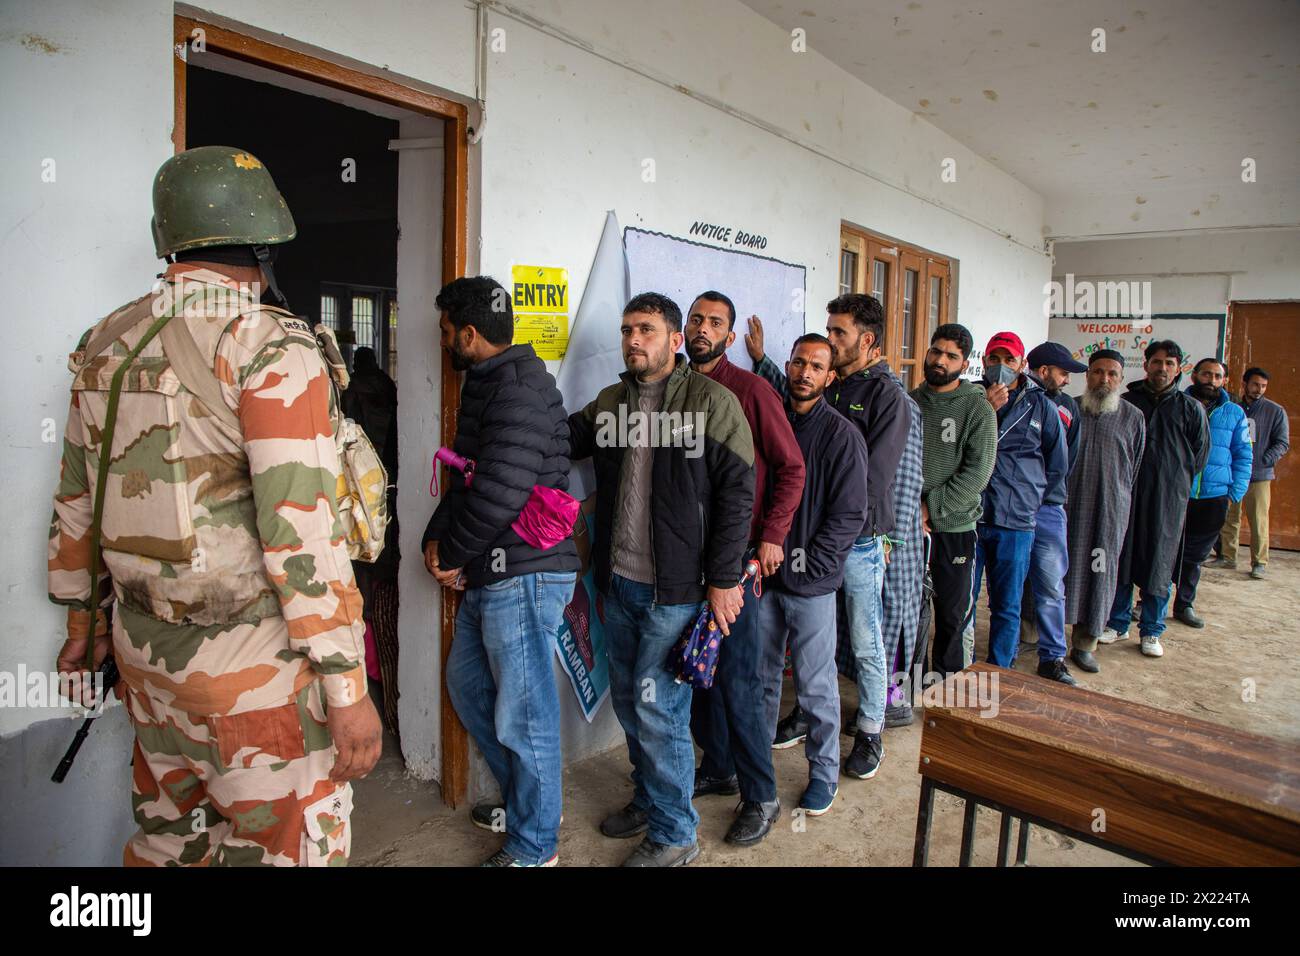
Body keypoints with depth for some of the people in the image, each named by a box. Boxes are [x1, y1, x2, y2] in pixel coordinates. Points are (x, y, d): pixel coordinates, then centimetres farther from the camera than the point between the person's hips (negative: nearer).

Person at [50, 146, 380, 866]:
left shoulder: (104, 344, 7)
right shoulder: (270, 345, -16)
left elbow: (75, 504, 15)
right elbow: (300, 529, -22)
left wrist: (84, 619, 28)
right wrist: (347, 688, -18)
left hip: (145, 647, 8)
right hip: (252, 664, -7)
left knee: (166, 837, 24)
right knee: (284, 845, 7)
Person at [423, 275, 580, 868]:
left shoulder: (518, 387, -17)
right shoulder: (485, 384, 17)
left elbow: (500, 491, -25)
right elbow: (466, 478, 20)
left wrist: (453, 553, -10)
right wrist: (437, 540, 5)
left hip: (523, 575, -11)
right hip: (489, 575, 11)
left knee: (522, 712, 1)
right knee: (468, 684, 23)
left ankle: (533, 846, 21)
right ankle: (520, 799, 41)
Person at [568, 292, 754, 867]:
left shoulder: (712, 402, -8)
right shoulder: (610, 401, 11)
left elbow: (736, 494, -10)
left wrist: (723, 579, -12)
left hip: (675, 587, -6)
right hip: (618, 582, 6)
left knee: (658, 709, 0)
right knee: (627, 701, 18)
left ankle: (673, 835, 20)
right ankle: (648, 799, 40)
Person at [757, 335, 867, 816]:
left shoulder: (841, 434, -6)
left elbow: (848, 516, -9)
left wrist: (805, 566, -13)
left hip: (811, 581, -4)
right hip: (763, 575, 4)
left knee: (816, 684, 6)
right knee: (762, 675, 16)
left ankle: (824, 771, 24)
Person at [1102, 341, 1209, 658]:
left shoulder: (1190, 408, 5)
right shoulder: (1126, 402, 5)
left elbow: (1199, 454, 11)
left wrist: (1176, 480, 7)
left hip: (1169, 498, 0)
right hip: (1126, 495, 1)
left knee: (1160, 565, 4)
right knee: (1120, 559, 5)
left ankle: (1151, 631, 16)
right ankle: (1117, 624, 18)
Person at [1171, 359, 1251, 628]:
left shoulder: (1235, 413, 10)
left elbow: (1243, 454, 11)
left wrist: (1237, 490, 1)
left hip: (1214, 496, 3)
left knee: (1196, 554, 12)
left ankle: (1184, 604, 25)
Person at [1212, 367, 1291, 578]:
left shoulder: (1275, 411, 3)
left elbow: (1282, 443, 1)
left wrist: (1263, 461, -14)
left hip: (1259, 476, -3)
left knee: (1258, 521, -4)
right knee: (1228, 519, 8)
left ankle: (1259, 563, 3)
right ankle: (1227, 558, 18)